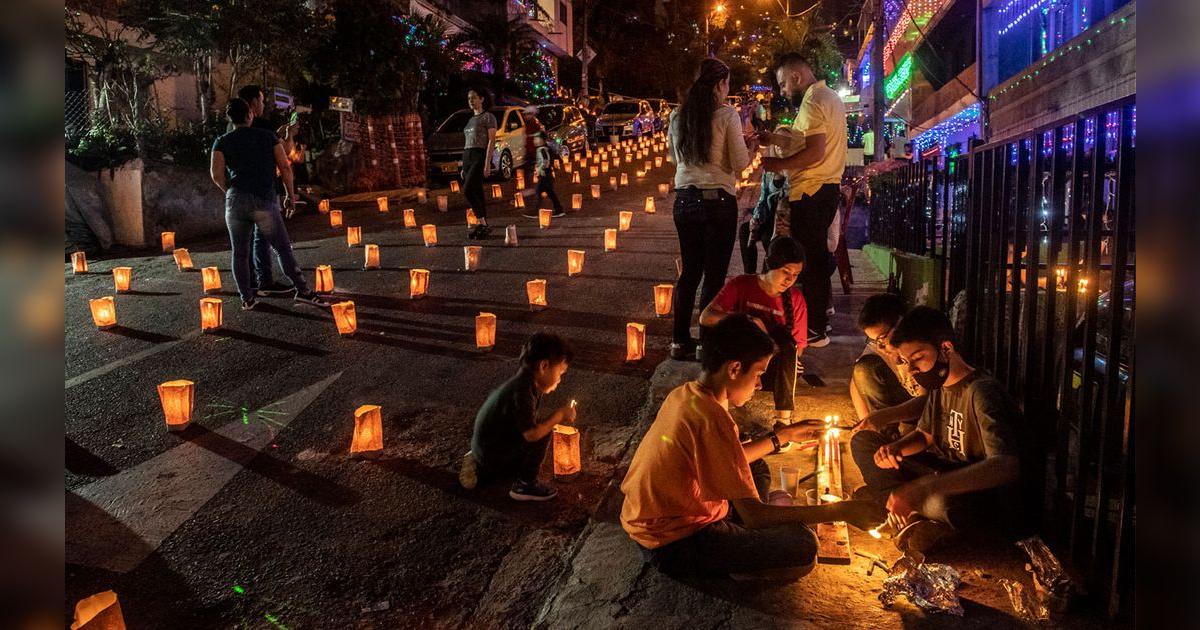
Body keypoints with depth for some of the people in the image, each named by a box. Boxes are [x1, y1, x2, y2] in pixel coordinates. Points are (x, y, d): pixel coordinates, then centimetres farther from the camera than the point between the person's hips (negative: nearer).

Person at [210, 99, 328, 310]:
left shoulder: (222, 142, 9)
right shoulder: (267, 136, 7)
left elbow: (216, 174, -2)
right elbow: (285, 167, 1)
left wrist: (230, 191, 15)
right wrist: (290, 195, 10)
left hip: (236, 201, 2)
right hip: (265, 202, -2)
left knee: (240, 253, 11)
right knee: (283, 248, 4)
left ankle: (247, 298, 14)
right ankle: (302, 290, -2)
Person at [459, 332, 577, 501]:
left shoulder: (526, 383, 2)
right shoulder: (522, 391, -27)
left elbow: (527, 426, 8)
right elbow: (531, 433, -31)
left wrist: (557, 417, 1)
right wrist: (559, 414, -21)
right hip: (491, 454, -10)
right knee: (543, 434, -20)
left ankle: (480, 469, 26)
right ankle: (525, 486, -6)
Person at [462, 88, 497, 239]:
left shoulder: (488, 117, -2)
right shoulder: (471, 119, 21)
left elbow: (492, 140, -10)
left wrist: (487, 163, -19)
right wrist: (464, 167, 18)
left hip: (480, 156, -8)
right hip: (467, 157, 8)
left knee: (468, 190, -19)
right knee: (477, 193, 5)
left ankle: (482, 224, -14)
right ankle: (483, 226, 7)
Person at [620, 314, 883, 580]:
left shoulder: (683, 394, 1)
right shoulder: (711, 418, -27)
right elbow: (754, 515, -24)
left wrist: (783, 436, 14)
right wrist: (842, 511, -19)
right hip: (673, 545, -9)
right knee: (802, 545, -16)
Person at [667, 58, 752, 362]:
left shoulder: (677, 117, 8)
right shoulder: (727, 115, -8)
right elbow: (741, 163, -7)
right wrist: (751, 145, 11)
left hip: (684, 200, 5)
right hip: (718, 200, -5)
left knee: (690, 270, 15)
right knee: (714, 274, 4)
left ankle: (680, 341, 19)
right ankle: (707, 342, 9)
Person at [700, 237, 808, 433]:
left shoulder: (796, 300, -3)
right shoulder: (741, 285, -8)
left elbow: (797, 347, 0)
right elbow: (705, 317, -18)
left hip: (774, 367, 1)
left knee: (788, 348, -31)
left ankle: (783, 419, -26)